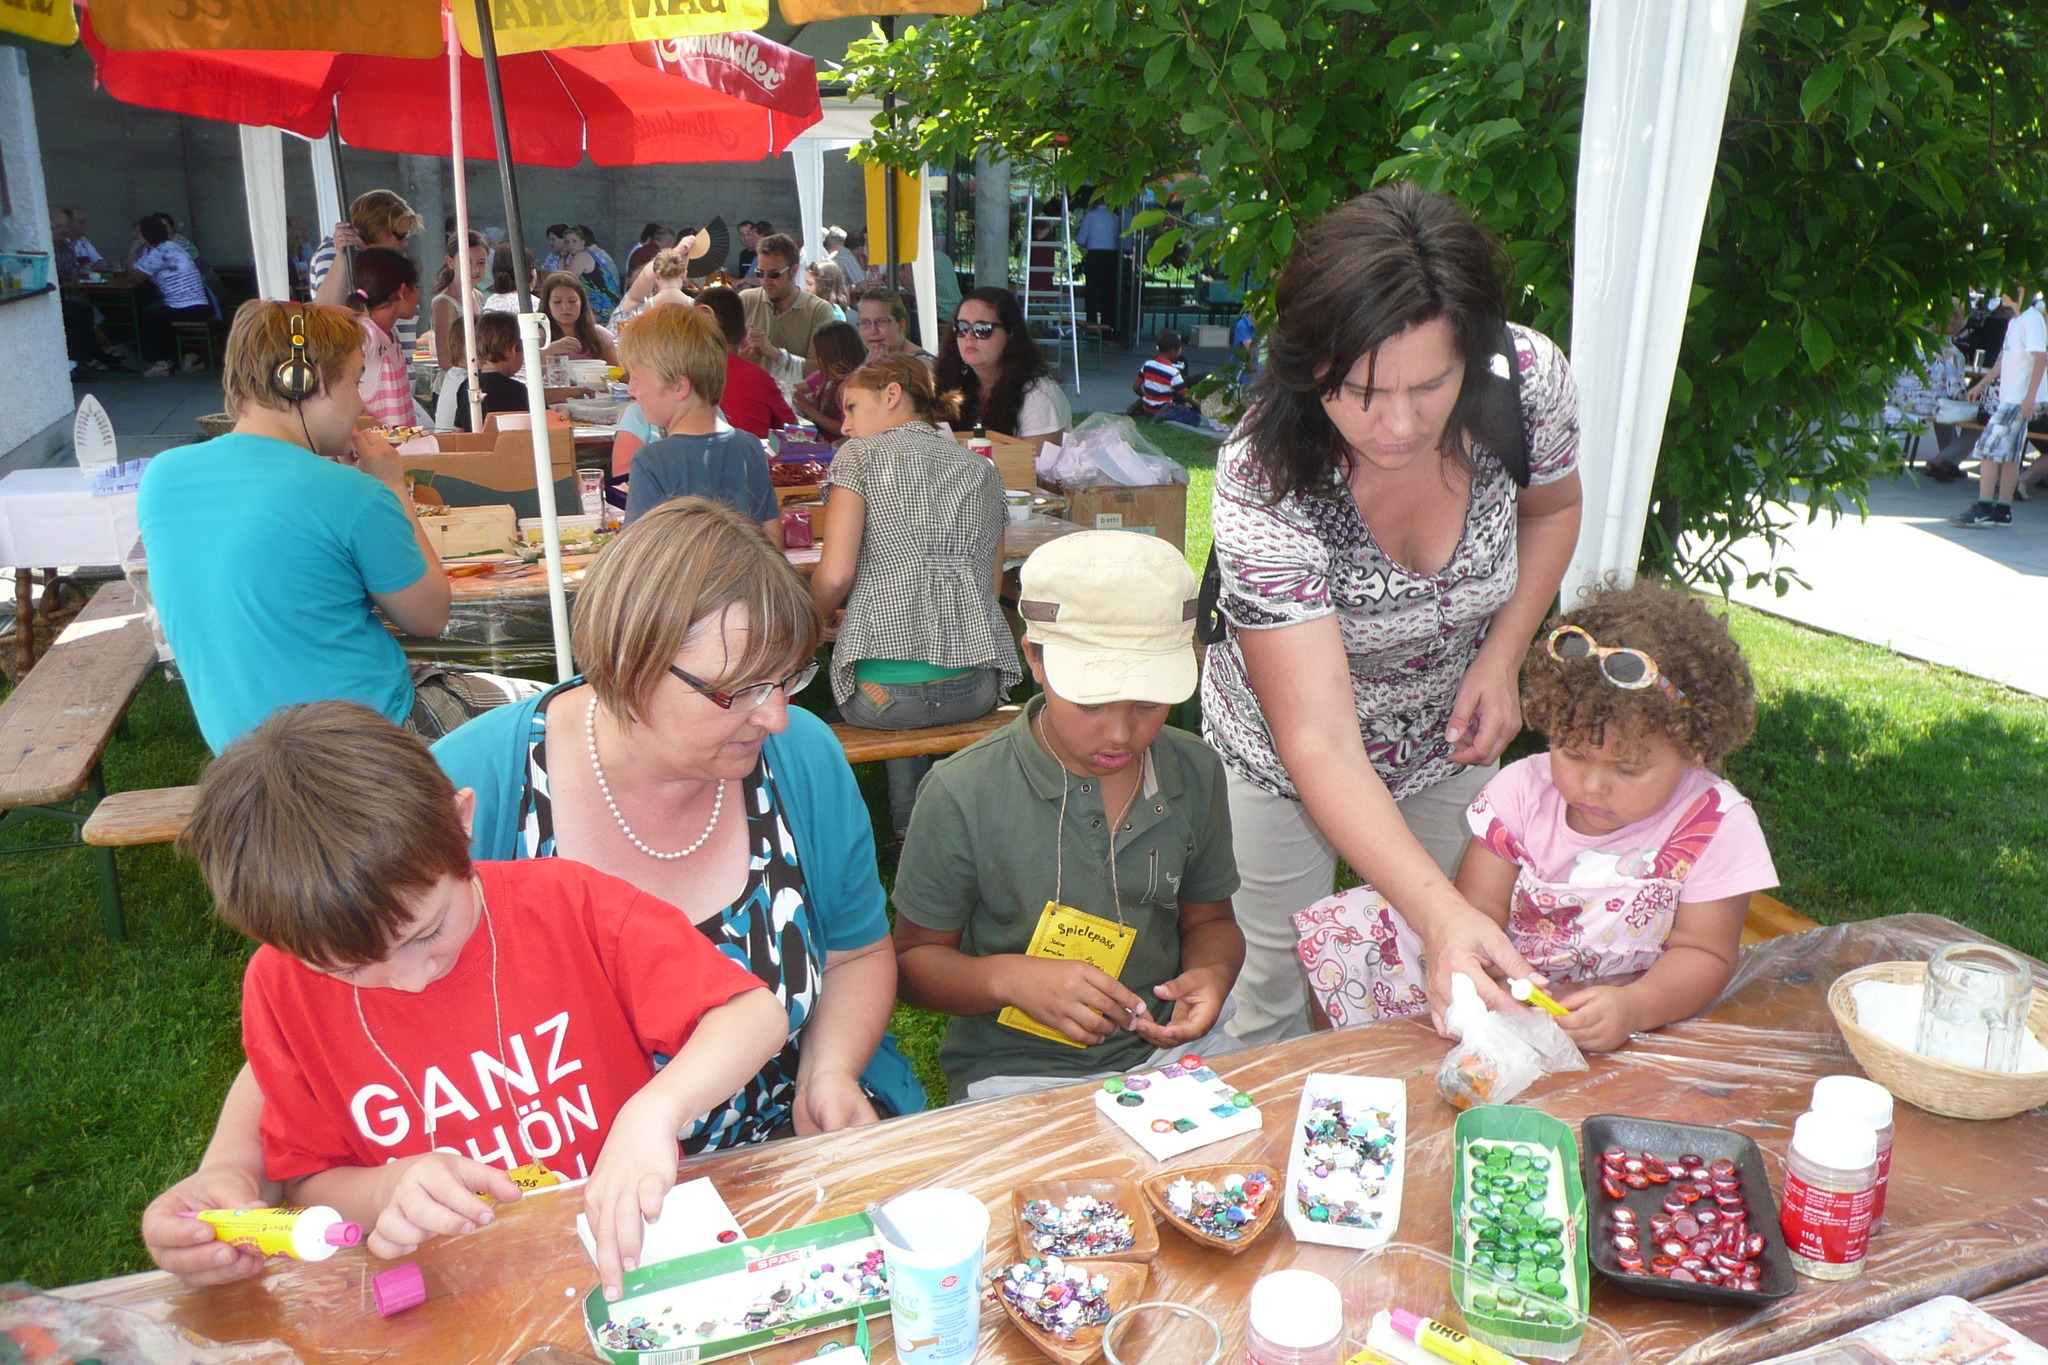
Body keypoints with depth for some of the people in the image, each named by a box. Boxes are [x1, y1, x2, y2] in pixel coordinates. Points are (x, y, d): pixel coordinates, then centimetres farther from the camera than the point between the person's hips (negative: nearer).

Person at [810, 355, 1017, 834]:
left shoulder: (861, 455, 1)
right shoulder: (983, 470, 16)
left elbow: (834, 576, -8)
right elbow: (993, 582, 15)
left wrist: (825, 615, 12)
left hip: (884, 690, -4)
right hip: (978, 686, 4)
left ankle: (908, 829, 36)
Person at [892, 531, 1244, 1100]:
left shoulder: (1195, 772, 0)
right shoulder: (961, 795, -14)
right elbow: (915, 956, -2)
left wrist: (1210, 973, -7)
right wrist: (1011, 978, -21)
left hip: (1168, 1049, 5)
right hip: (1016, 1071, -4)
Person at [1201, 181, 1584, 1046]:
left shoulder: (1529, 379, -26)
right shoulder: (1262, 484, -37)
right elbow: (1320, 745, -38)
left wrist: (1502, 659, -13)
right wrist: (1441, 911, -49)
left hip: (1448, 735, 3)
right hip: (1286, 754, -3)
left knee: (1429, 985, 17)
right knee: (1277, 985, 11)